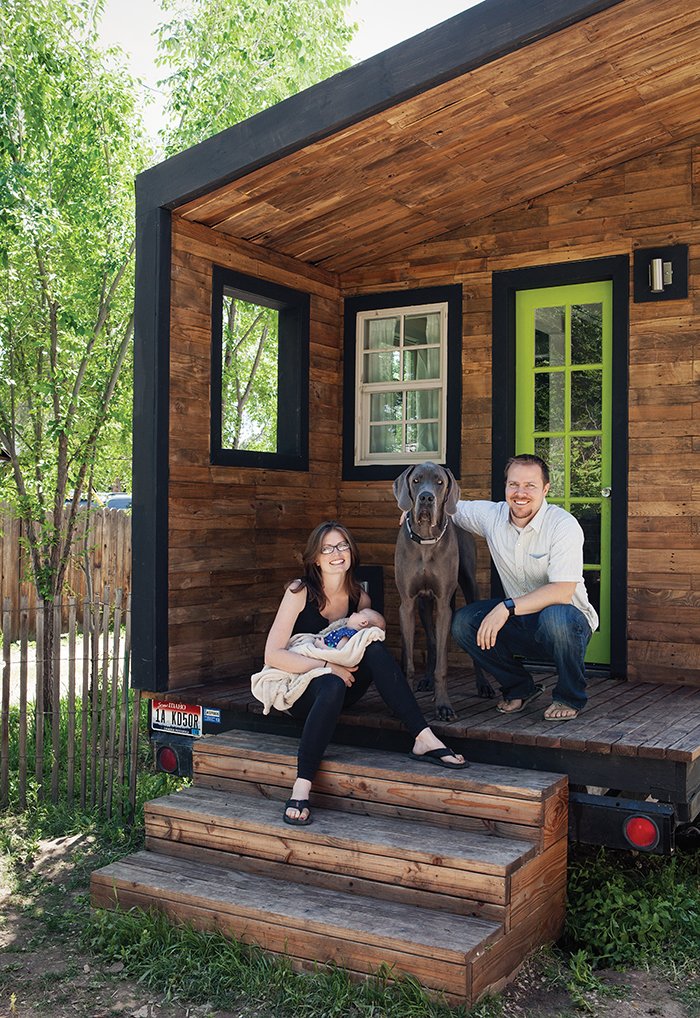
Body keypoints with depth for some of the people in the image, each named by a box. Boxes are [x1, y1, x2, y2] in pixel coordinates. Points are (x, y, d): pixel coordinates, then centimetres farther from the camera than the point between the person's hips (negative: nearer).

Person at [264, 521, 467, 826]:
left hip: (341, 686, 4)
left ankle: (424, 739, -32)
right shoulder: (300, 592, -12)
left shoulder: (358, 596, 3)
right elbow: (272, 655, -17)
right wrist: (328, 667, -26)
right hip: (301, 690, -4)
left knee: (375, 648, -25)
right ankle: (301, 787, -41)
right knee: (332, 686, -40)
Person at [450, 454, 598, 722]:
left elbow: (562, 591, -30)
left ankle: (570, 698, -9)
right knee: (463, 622, -17)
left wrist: (507, 607, -36)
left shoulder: (563, 525, -20)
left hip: (569, 622, -5)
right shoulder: (492, 516, -4)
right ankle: (520, 687, 7)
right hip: (521, 624, 5)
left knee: (554, 617, -39)